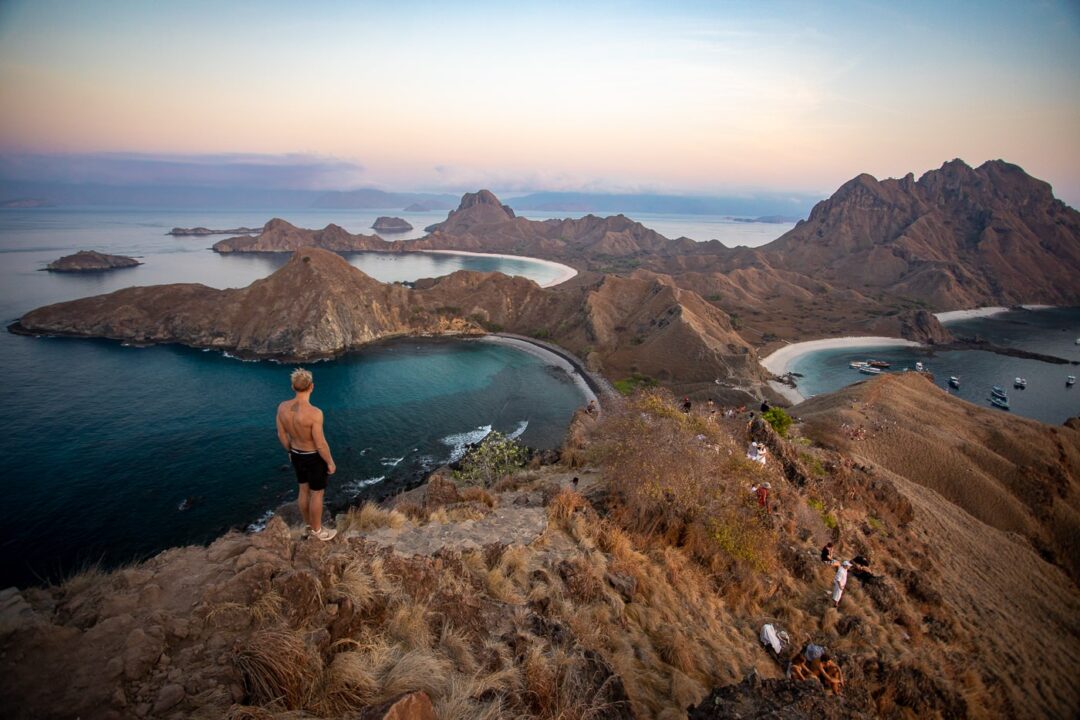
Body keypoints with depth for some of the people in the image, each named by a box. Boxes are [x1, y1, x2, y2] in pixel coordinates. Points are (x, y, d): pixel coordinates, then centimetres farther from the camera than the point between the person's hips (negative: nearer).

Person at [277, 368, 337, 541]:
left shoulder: (282, 407, -13)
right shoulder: (314, 413, -33)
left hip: (296, 455, 6)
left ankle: (309, 526, 43)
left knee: (304, 490, 24)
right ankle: (317, 530, 33)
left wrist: (290, 452, 19)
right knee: (317, 494, 14)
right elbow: (321, 445, -25)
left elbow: (281, 434, 2)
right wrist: (331, 463, -9)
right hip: (314, 457, -6)